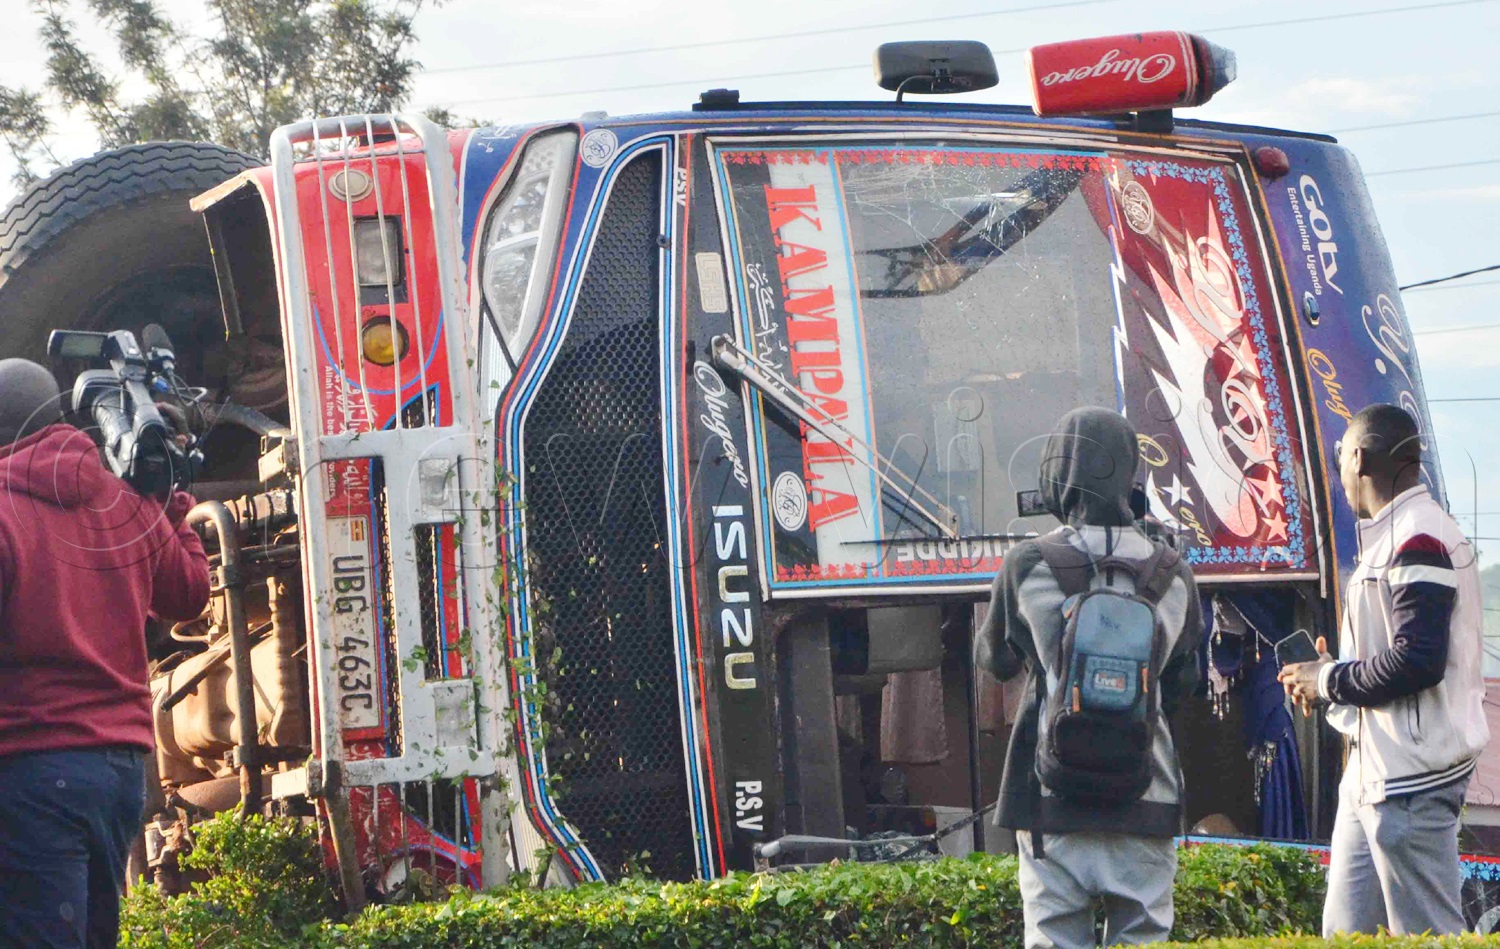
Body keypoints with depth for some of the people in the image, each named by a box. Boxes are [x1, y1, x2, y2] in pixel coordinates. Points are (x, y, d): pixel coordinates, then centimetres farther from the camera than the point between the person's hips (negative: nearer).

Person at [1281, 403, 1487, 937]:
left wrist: (1331, 682, -10)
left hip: (1411, 781, -11)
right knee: (1345, 931, 11)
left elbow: (1418, 661, -23)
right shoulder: (1393, 537, 18)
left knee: (1428, 936, -7)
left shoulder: (1417, 541, -15)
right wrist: (1332, 677, 10)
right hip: (1373, 774, 11)